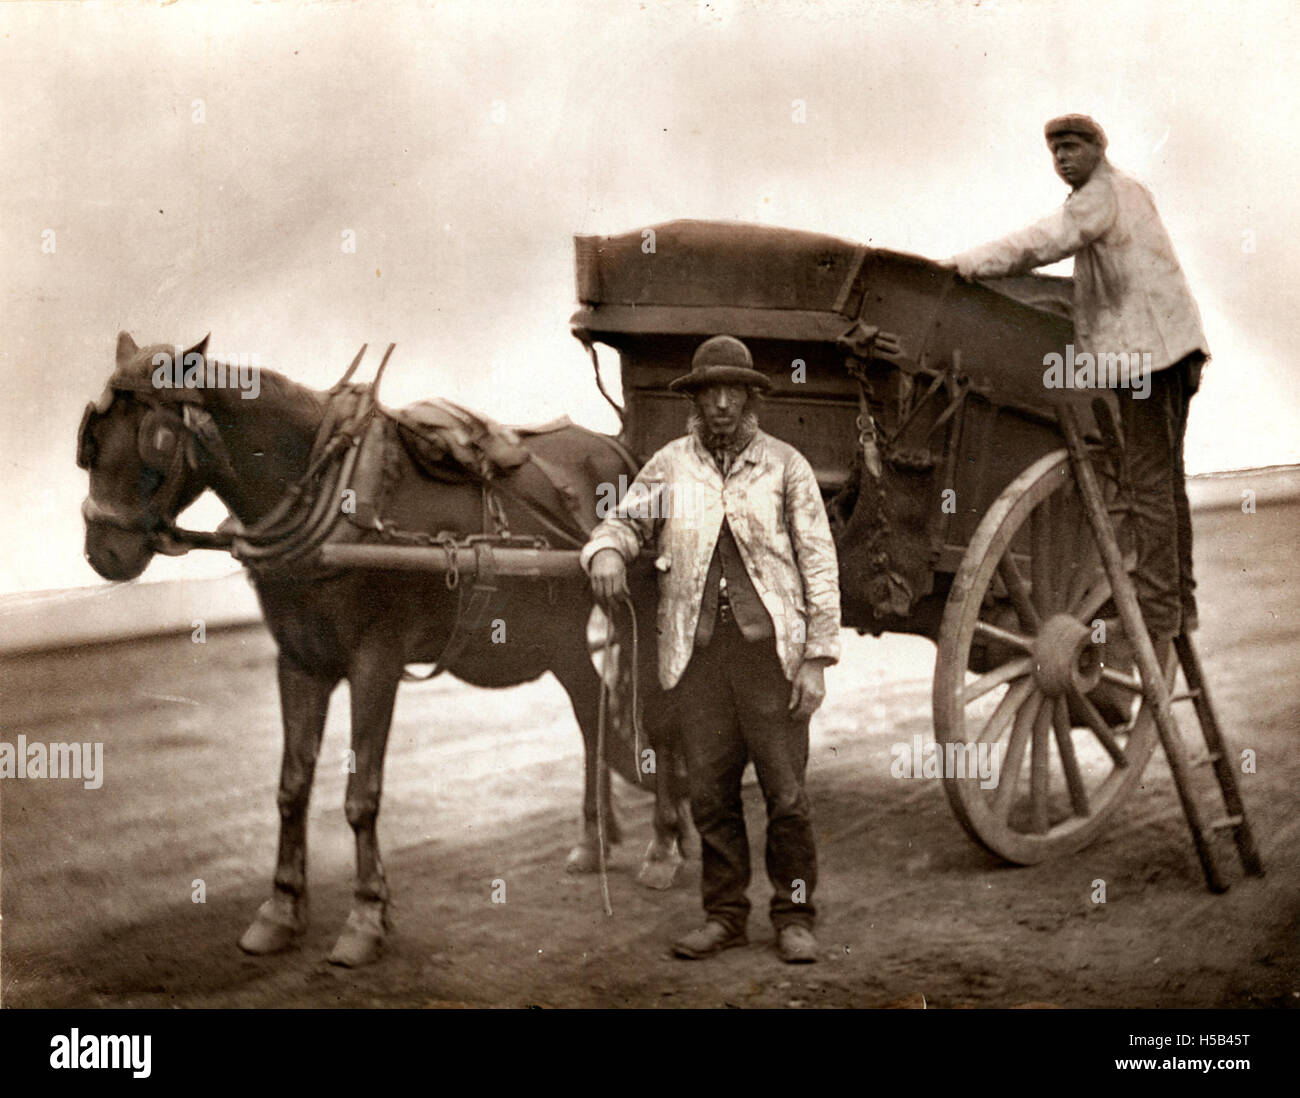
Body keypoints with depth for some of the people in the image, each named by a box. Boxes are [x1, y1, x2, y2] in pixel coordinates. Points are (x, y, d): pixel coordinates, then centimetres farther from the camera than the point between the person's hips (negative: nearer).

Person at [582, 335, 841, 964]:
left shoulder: (785, 465, 3)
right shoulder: (670, 465, 9)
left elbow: (819, 565, 2)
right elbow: (625, 520, 11)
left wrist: (817, 659, -4)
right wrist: (606, 551, -16)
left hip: (770, 645, -2)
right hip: (697, 650, 2)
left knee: (785, 790, 0)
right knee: (709, 791, 6)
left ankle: (794, 917, 12)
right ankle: (724, 916, 18)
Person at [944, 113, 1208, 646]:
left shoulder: (1099, 197, -9)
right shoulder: (1132, 192, 22)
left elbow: (1044, 242, -24)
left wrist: (968, 263, -26)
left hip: (1141, 350, -10)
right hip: (1170, 345, 10)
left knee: (1149, 480, -10)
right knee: (1166, 479, 12)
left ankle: (1155, 608, -11)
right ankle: (1179, 601, 16)